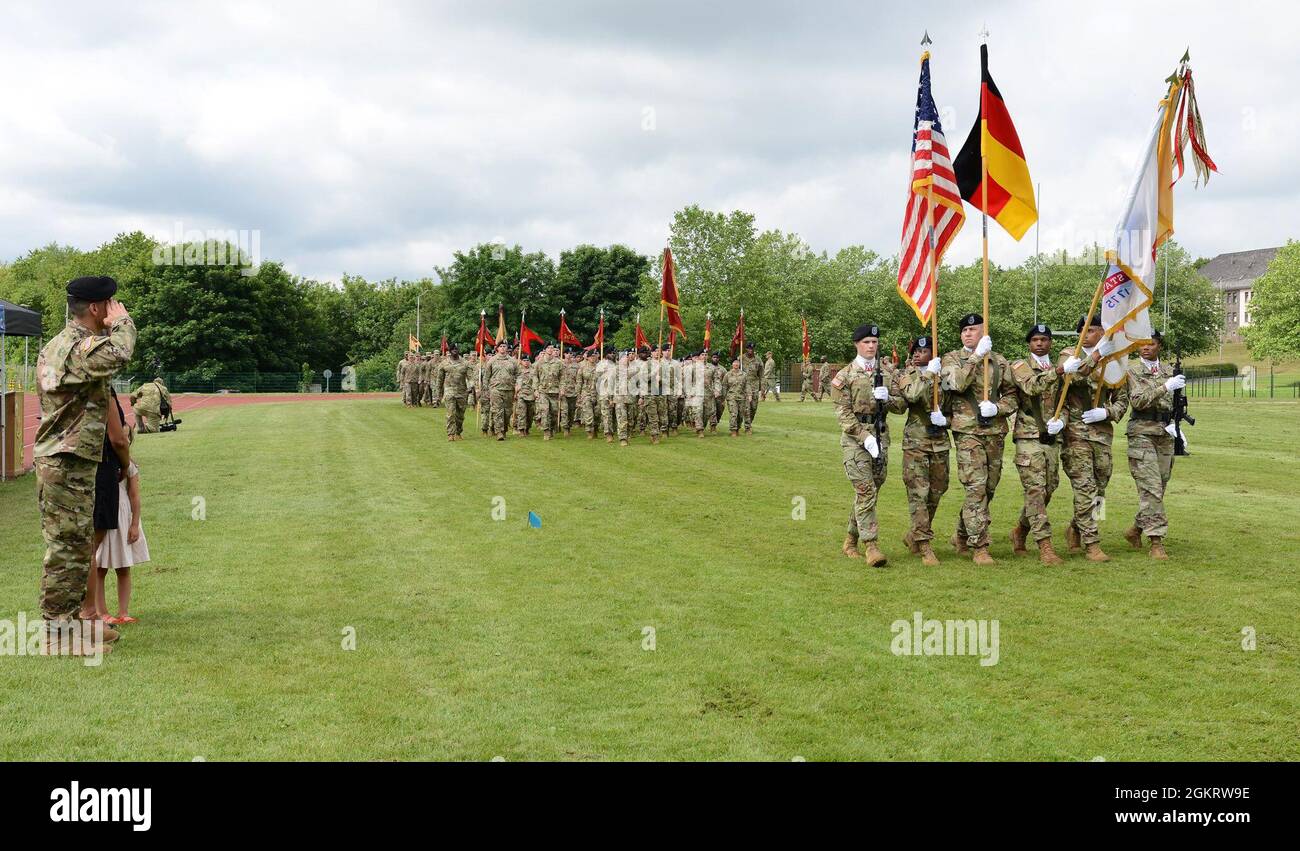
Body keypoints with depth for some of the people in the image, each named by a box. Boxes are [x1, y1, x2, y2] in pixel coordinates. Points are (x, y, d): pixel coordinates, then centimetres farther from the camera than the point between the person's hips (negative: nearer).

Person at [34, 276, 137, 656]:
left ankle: (68, 621, 26)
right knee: (67, 547, -5)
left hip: (64, 459, 11)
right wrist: (122, 322, -16)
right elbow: (119, 354, -33)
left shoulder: (60, 343, 16)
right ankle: (57, 633, 1)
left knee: (76, 546, 17)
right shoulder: (80, 346, -17)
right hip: (67, 463, -11)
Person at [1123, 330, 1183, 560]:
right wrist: (1165, 387, -25)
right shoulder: (1132, 371, -3)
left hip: (1165, 434, 5)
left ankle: (1135, 530, 26)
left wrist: (1174, 424, 1)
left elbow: (1176, 402, 18)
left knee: (1159, 488, 9)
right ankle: (1156, 542, -9)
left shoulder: (1168, 370, 12)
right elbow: (1137, 401, -16)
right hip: (1142, 433, -5)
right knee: (1151, 489, -10)